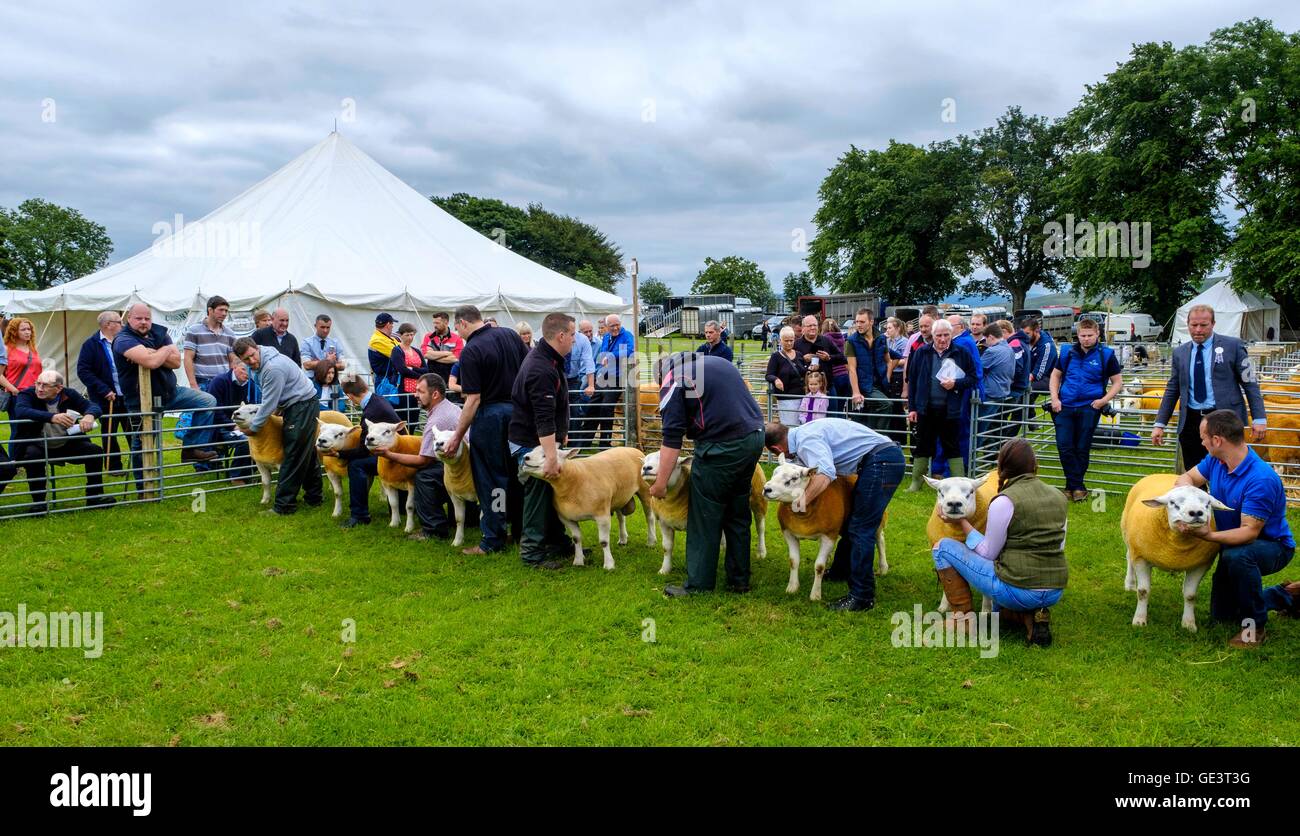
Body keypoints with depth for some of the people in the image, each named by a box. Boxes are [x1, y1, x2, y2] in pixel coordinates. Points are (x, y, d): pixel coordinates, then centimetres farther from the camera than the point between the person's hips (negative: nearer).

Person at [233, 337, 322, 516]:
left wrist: (253, 427, -7)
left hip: (303, 406, -11)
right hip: (300, 406, 11)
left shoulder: (273, 368, -25)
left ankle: (284, 506, -5)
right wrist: (278, 409, 10)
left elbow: (269, 403, -19)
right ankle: (314, 496, 27)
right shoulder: (263, 362, 7)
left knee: (293, 457, -8)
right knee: (307, 453, 17)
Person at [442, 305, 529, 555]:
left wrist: (458, 436, -12)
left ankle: (493, 539, 8)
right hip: (519, 410, 6)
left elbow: (473, 400, -17)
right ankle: (521, 529, 26)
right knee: (517, 474, 17)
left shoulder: (470, 352, -15)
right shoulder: (510, 335, 4)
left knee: (491, 479, 3)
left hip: (490, 415, -6)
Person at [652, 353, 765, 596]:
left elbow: (672, 438, -6)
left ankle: (698, 584, 10)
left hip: (723, 446, -8)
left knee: (705, 518, 4)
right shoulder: (719, 363, 22)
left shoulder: (673, 380, 1)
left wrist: (661, 483, -1)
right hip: (754, 437, 8)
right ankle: (739, 580, 24)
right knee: (738, 514, 17)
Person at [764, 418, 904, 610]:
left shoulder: (806, 440, -16)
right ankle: (841, 571, 38)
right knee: (851, 522, 22)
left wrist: (801, 502, -21)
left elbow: (825, 474, -30)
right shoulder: (805, 433, 15)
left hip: (881, 461, -11)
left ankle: (861, 597, -4)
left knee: (861, 529, -8)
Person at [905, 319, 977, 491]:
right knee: (922, 446, 10)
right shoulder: (921, 353, 3)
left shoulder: (961, 354, 1)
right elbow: (912, 381, 6)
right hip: (926, 409, 1)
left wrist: (956, 383, -14)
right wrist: (912, 407, 4)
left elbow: (972, 378, 5)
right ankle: (916, 483, 19)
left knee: (953, 447, 7)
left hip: (950, 410, -1)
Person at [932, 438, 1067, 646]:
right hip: (1055, 593, 7)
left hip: (1018, 589, -7)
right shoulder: (1059, 497, 8)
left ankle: (963, 616, 6)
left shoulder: (1005, 501, -13)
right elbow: (1057, 547, 17)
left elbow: (988, 553, -4)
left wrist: (963, 521, 5)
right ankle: (1032, 616, 7)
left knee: (943, 547, 6)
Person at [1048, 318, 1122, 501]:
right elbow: (1055, 375, 17)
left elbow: (1118, 382, 4)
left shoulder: (1106, 354, -2)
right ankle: (1076, 485, 8)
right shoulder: (1068, 352, 5)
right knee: (1064, 446, -2)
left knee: (1082, 448, 5)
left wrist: (1104, 400, -9)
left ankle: (1074, 485, 16)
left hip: (1089, 408, -2)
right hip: (1065, 406, 2)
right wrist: (1055, 398, 4)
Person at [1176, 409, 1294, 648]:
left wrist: (1209, 535, -48)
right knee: (1220, 615, 14)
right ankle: (1283, 596, 37)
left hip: (1273, 546, -8)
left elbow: (1250, 531, -34)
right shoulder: (1215, 461, -11)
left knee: (1237, 556, -43)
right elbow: (1186, 477, 0)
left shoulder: (1262, 480, -34)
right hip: (1234, 544, 8)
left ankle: (1254, 625, -22)